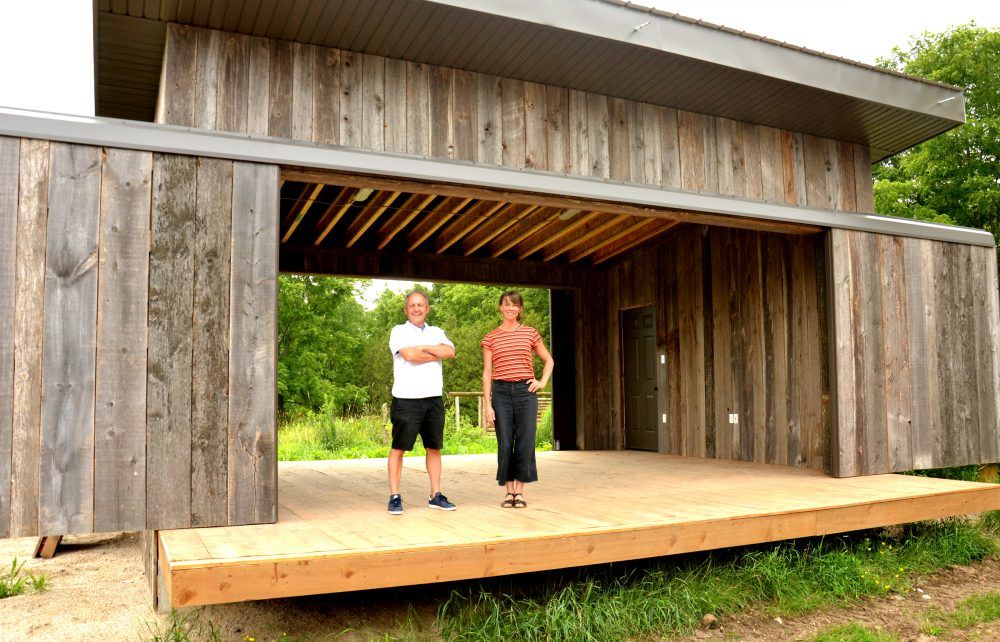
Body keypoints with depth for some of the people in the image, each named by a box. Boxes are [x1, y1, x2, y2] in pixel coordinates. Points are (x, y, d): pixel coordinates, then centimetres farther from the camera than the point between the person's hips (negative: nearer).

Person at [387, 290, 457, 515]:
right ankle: (394, 496, 5)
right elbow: (409, 355, -15)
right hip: (406, 399, -4)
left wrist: (423, 347, -9)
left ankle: (436, 495, 17)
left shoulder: (436, 333, 15)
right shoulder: (399, 331, 2)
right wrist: (437, 354, -3)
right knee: (398, 447, -2)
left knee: (434, 447, 9)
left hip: (433, 399, 5)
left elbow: (450, 351, -4)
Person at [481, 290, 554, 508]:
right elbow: (487, 372, 5)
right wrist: (488, 404, -2)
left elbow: (549, 361, 19)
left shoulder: (530, 333, 7)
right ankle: (509, 491, 12)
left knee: (525, 443, -3)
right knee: (505, 443, 0)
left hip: (525, 391, 0)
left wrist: (543, 382, 4)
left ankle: (520, 491, 10)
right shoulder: (491, 337, 6)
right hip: (501, 392, 0)